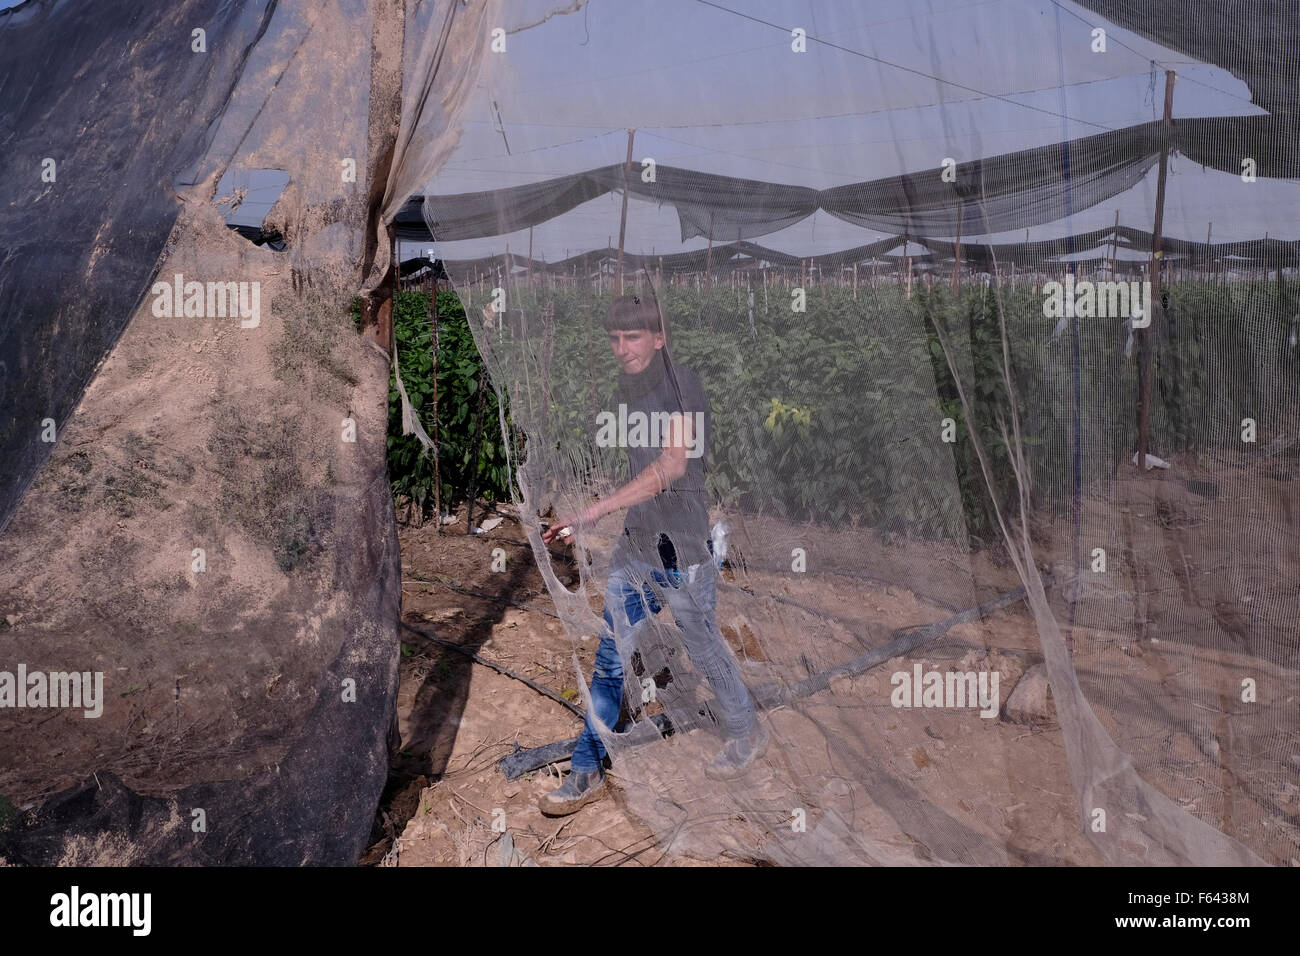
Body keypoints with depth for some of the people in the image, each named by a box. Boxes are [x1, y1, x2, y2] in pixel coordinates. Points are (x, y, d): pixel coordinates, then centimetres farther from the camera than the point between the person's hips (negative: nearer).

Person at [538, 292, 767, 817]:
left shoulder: (682, 385, -15)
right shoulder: (624, 393, 8)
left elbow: (671, 466, -28)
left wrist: (593, 511, -32)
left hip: (683, 550, -6)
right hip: (635, 545, 6)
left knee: (705, 650, 12)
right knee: (610, 659, 6)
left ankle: (747, 733, 38)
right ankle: (587, 773, 15)